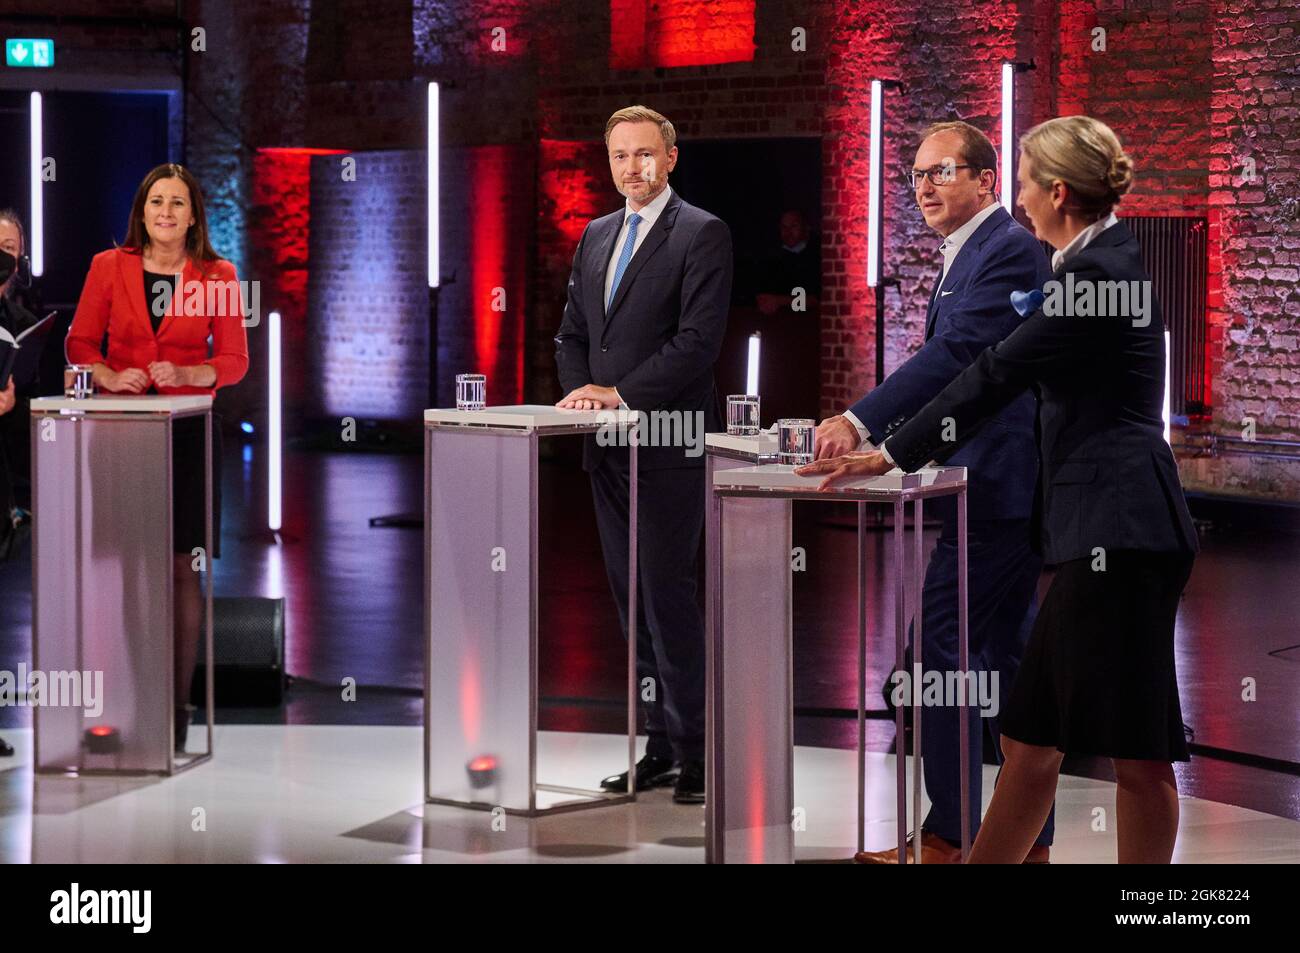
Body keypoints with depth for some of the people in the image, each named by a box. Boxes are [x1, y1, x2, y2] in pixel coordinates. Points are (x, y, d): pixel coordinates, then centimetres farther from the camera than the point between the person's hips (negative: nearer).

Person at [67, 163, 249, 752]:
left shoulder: (217, 276, 4)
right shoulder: (110, 267, 6)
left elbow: (234, 361, 4)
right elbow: (80, 343, 8)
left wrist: (187, 374, -14)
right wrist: (110, 376, -11)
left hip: (188, 432, -1)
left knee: (180, 565, -3)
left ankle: (178, 704, 1)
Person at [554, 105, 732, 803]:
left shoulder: (702, 235, -6)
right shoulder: (595, 236, 16)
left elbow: (699, 339, -15)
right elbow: (572, 333, 19)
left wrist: (622, 394, -17)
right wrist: (580, 390, -1)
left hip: (669, 441, -7)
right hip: (608, 445, 7)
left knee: (667, 590, -10)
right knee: (631, 594, 9)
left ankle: (694, 750, -3)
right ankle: (659, 745, 15)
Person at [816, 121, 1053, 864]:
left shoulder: (1009, 251, -15)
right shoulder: (967, 254, 18)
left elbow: (957, 350, -27)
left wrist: (860, 422, -32)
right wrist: (877, 429, 10)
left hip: (997, 487, -11)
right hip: (1000, 488, 11)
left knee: (941, 649, -9)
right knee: (1005, 653, 13)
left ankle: (949, 836, -3)